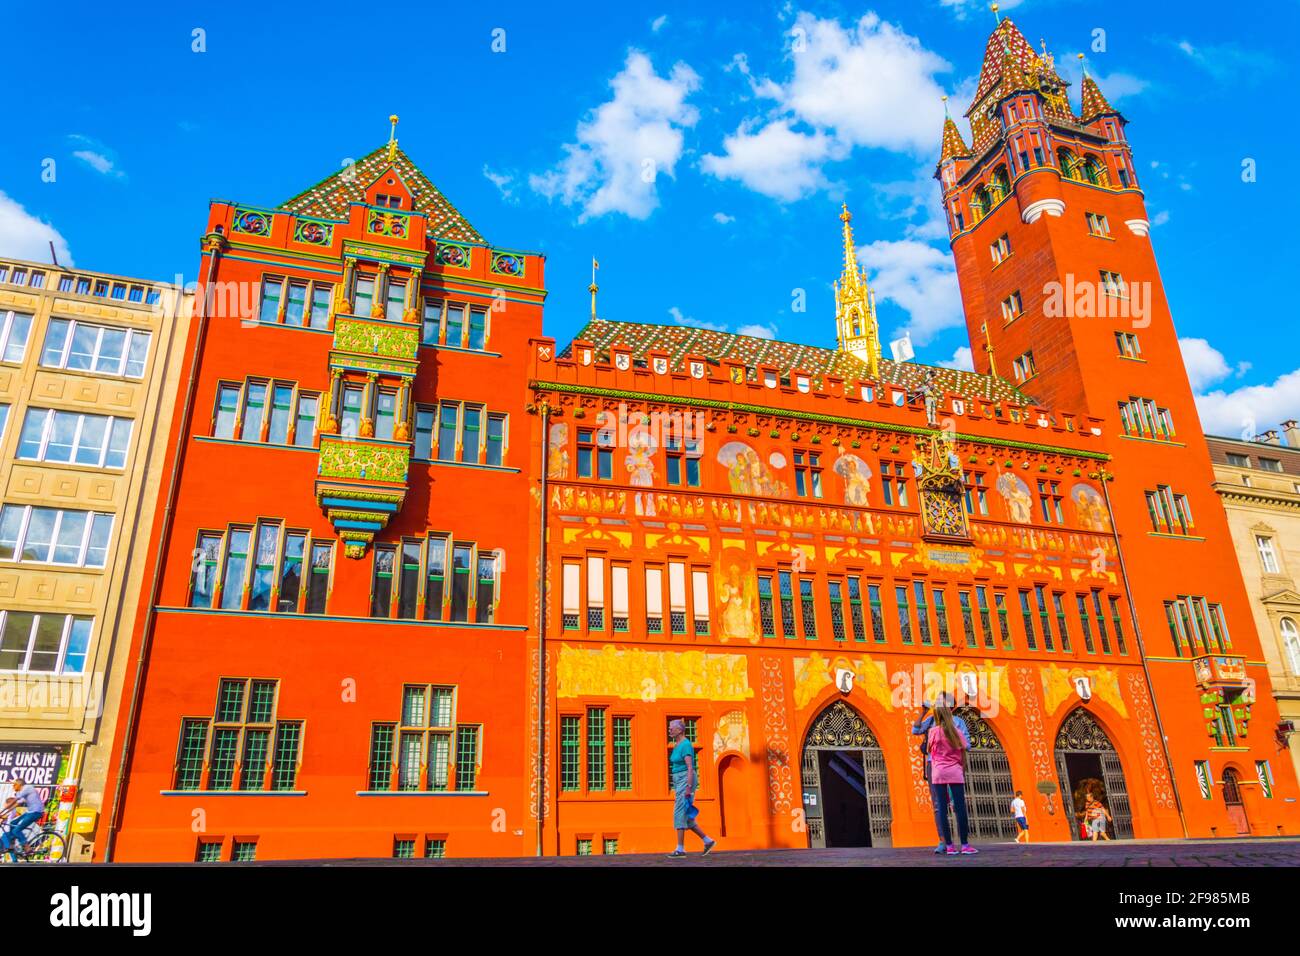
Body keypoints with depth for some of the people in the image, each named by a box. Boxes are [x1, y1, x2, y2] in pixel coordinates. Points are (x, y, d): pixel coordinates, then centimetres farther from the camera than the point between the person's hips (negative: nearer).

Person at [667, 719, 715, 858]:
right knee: (685, 817, 9)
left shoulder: (685, 745, -14)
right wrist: (678, 791, 23)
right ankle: (708, 841, 17)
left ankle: (680, 849, -4)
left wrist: (688, 788, -25)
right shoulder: (677, 745, 16)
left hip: (686, 781, -10)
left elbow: (690, 768, -20)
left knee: (679, 814, -9)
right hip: (679, 781, 10)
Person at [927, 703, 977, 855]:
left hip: (938, 772, 0)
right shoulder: (956, 731, 2)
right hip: (955, 772, 0)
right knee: (960, 807, 1)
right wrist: (963, 770, 10)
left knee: (942, 808, 1)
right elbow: (963, 752, 2)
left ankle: (949, 846, 0)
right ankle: (965, 845, -2)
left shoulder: (934, 731, 0)